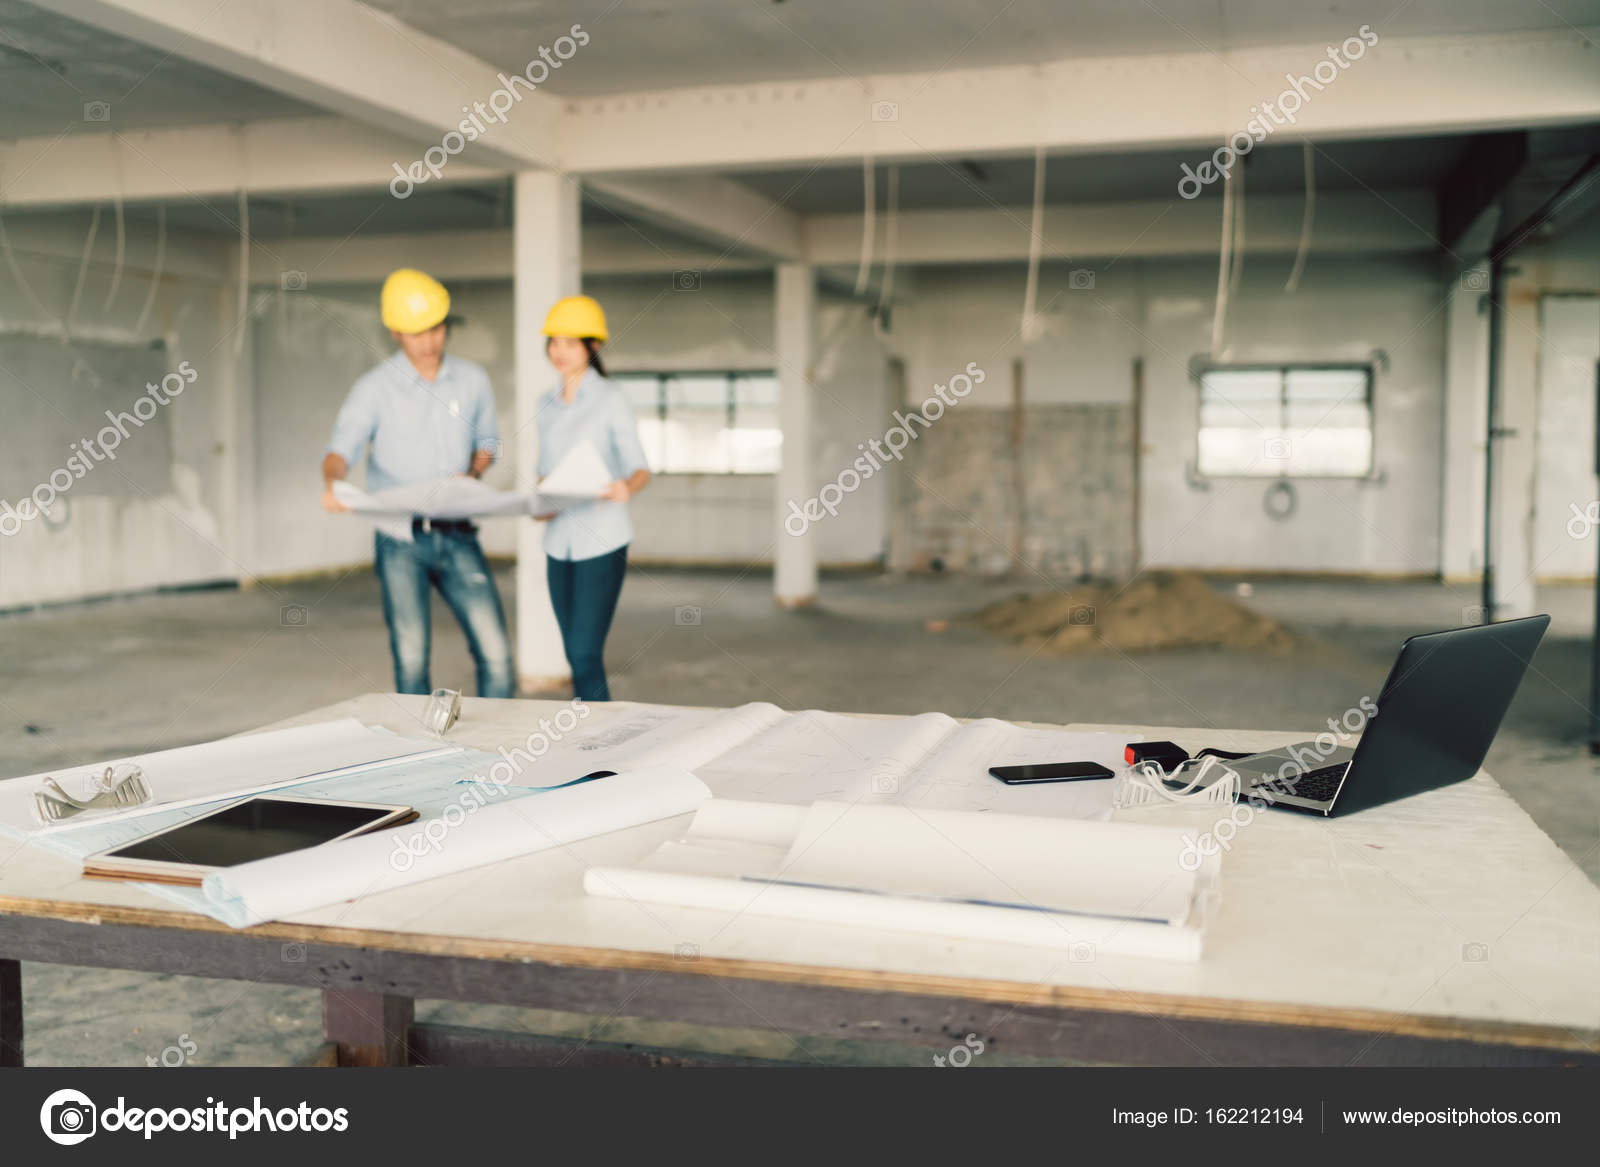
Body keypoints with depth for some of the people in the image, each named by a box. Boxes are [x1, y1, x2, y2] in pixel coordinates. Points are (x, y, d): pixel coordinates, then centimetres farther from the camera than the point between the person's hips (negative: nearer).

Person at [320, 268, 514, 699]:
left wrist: (472, 476, -2)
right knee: (411, 658, -3)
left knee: (496, 652, -4)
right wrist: (332, 482, -33)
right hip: (402, 538, -2)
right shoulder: (375, 388, -1)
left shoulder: (473, 380, 8)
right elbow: (342, 448, -10)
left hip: (458, 536, 2)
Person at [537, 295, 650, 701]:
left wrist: (626, 487, -30)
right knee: (575, 653, 8)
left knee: (585, 653, -12)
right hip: (559, 541, 5)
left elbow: (639, 468, -7)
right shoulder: (547, 404, 13)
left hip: (602, 541, -5)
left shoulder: (611, 398, -4)